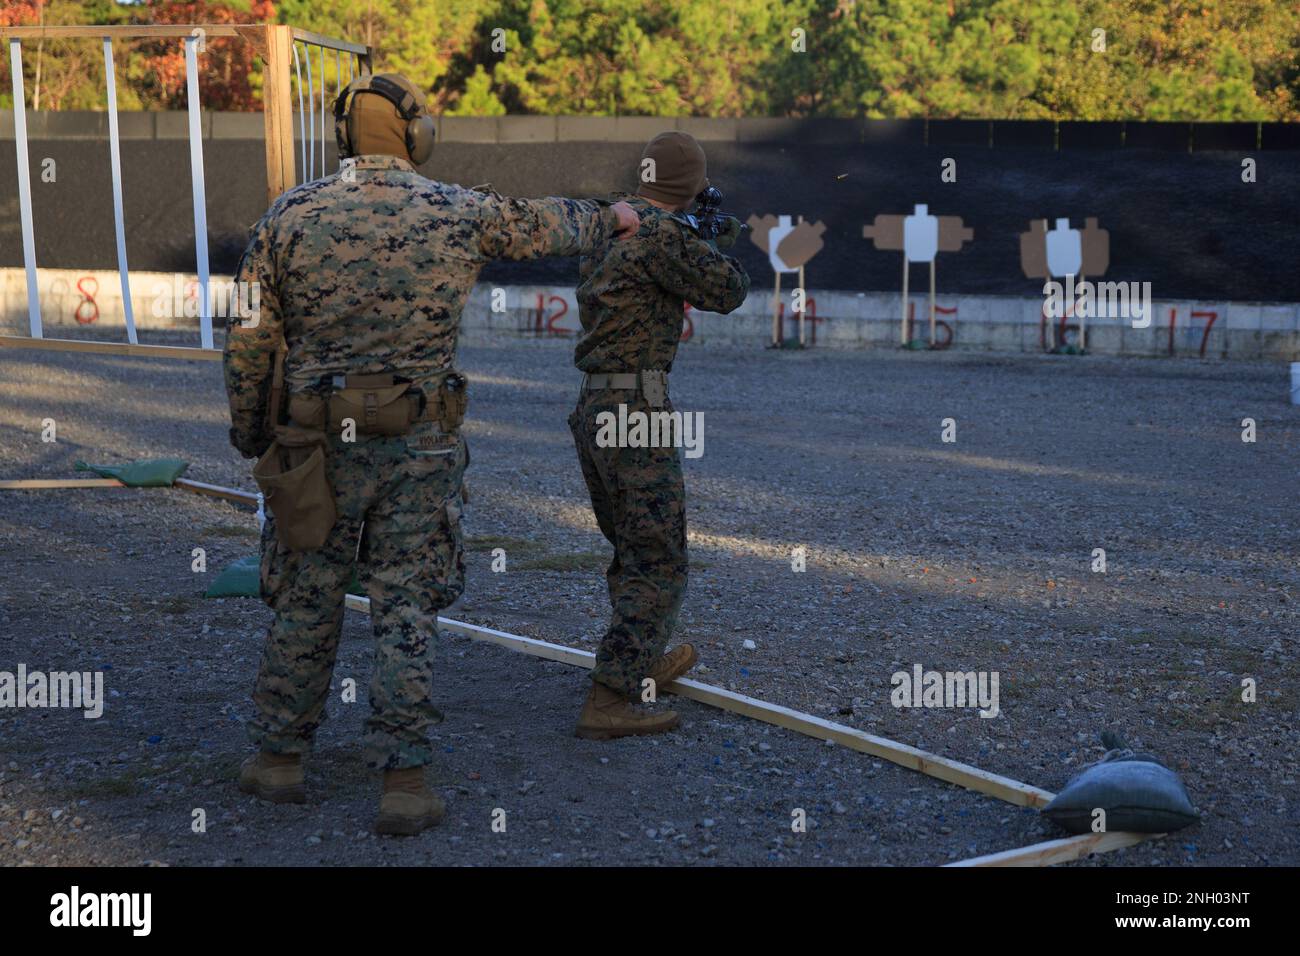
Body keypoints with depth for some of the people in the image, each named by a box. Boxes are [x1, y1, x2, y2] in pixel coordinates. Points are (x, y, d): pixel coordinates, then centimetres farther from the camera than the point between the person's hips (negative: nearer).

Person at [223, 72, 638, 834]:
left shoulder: (291, 215, -2)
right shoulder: (460, 214, -2)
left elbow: (250, 339, -1)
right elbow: (550, 224, 17)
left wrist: (250, 432, 12)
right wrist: (612, 218, 37)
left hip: (315, 440, 1)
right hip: (419, 444, -1)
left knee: (306, 605, 14)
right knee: (407, 613, 4)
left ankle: (279, 758, 24)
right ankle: (405, 782, 6)